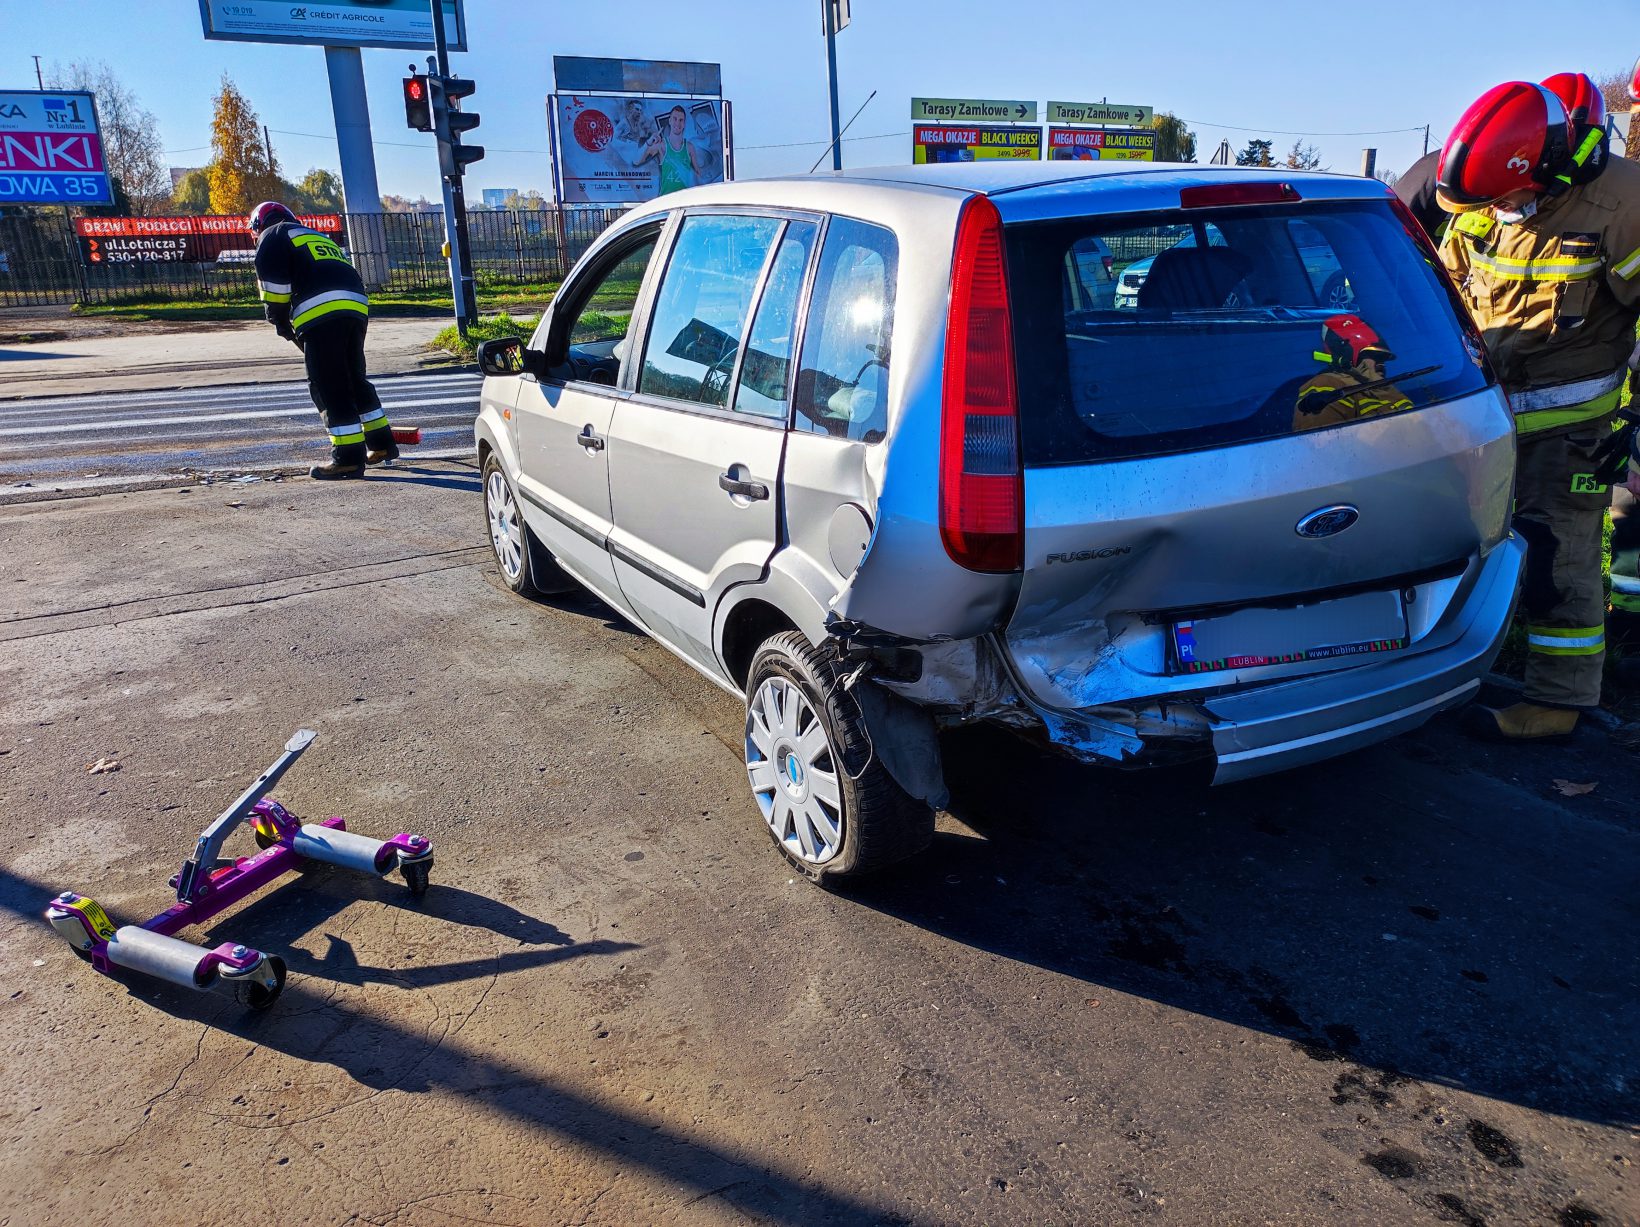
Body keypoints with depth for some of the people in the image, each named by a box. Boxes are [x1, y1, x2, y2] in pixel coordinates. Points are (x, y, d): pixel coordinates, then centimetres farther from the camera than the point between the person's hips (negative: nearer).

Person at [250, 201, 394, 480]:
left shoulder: (274, 236, 14)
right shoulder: (320, 237, 36)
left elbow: (273, 281, -1)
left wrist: (280, 320, 9)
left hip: (321, 313, -7)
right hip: (357, 307, 8)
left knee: (328, 387, -4)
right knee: (354, 379, 19)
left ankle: (349, 457, -5)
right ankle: (381, 444, 22)